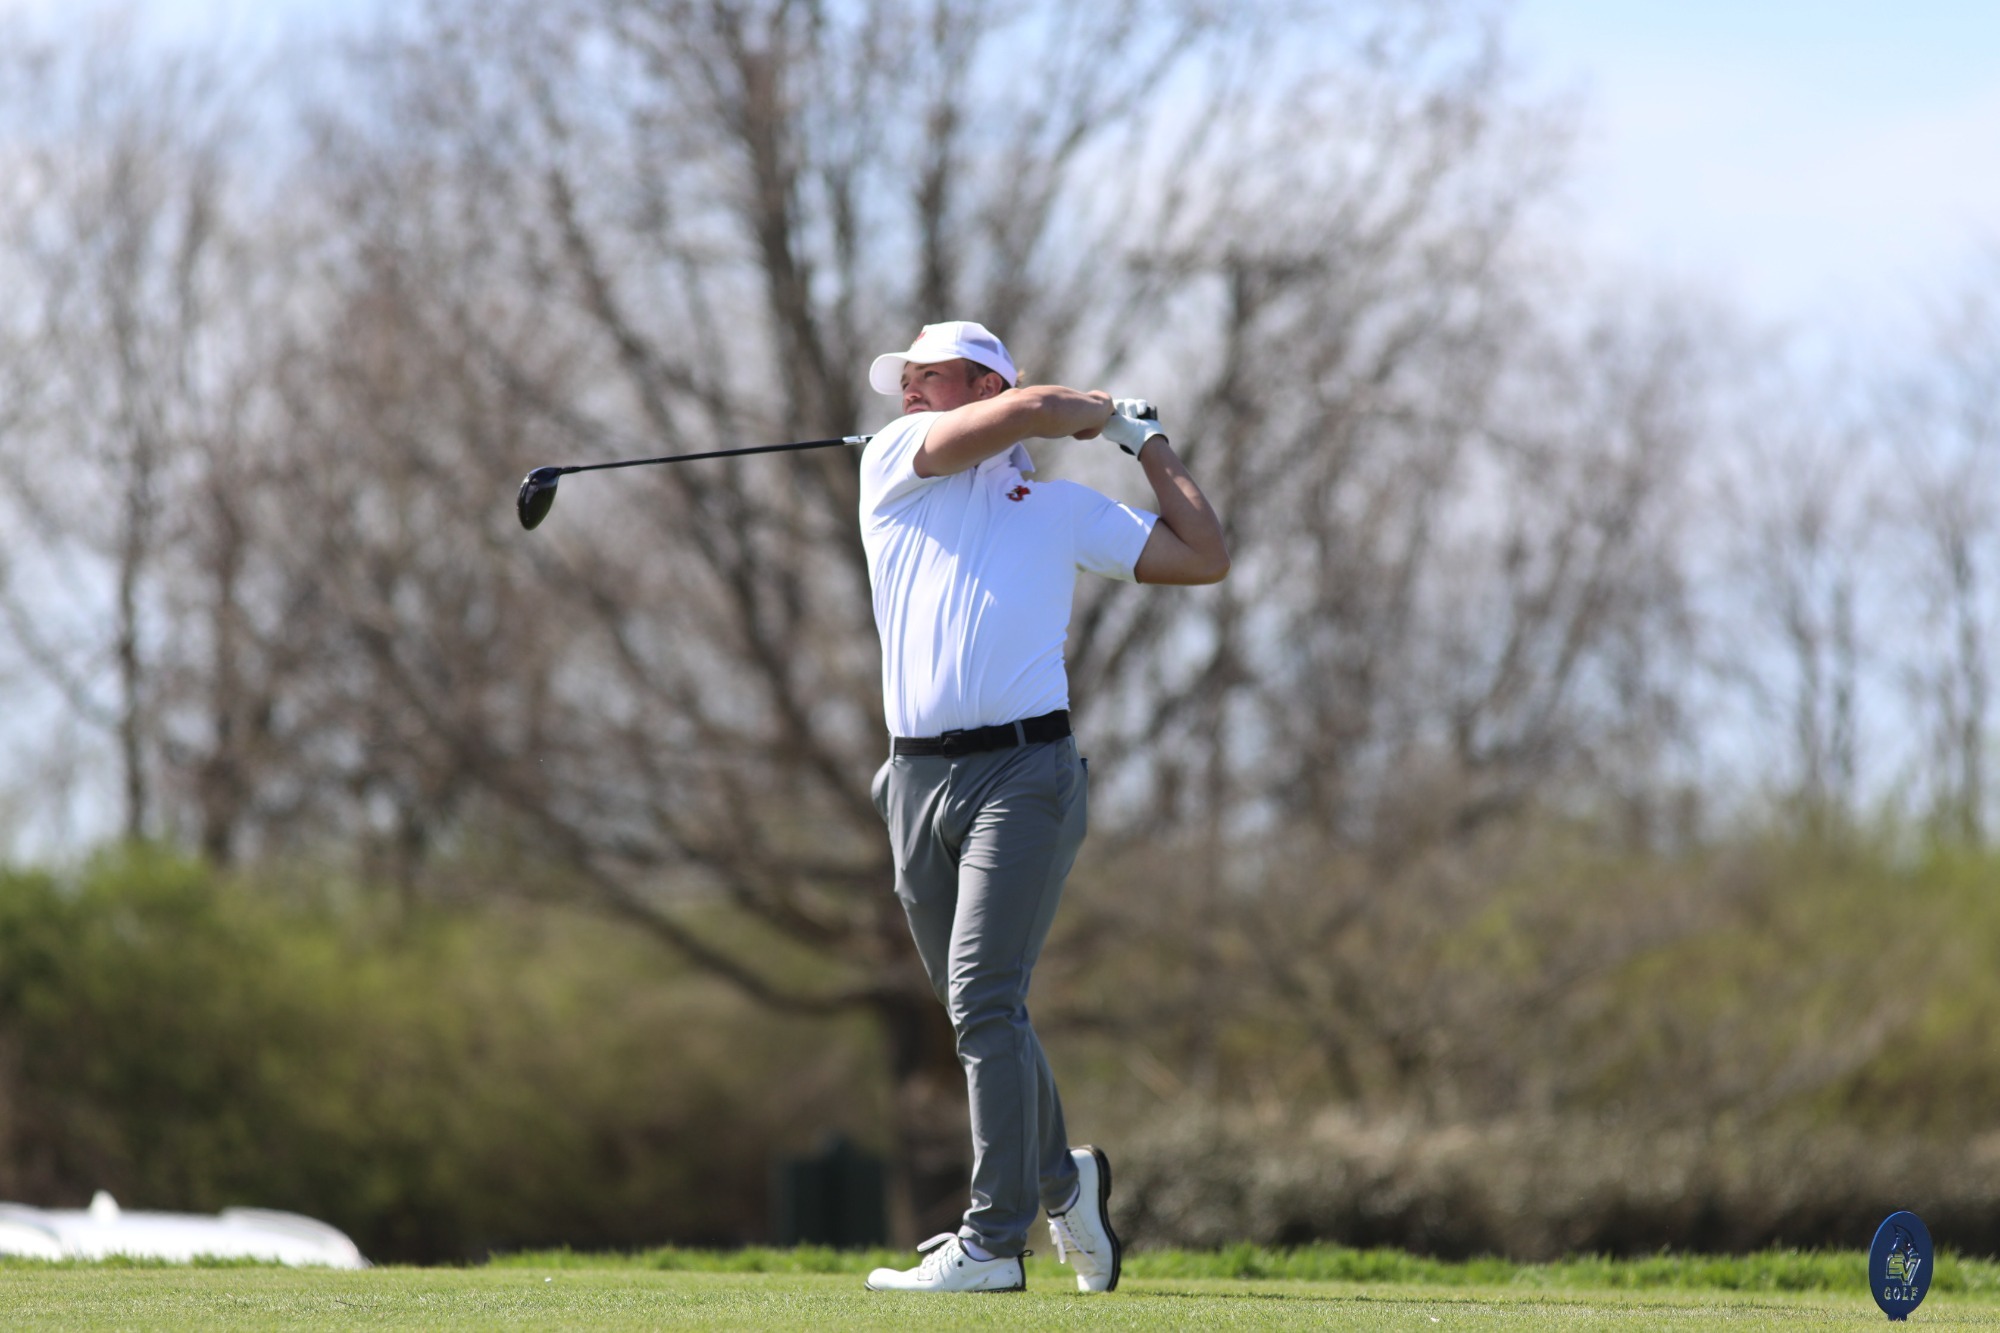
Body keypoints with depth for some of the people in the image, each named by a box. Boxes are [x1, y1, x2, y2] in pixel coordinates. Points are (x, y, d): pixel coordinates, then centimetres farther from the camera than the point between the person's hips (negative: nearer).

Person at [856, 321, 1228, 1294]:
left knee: (984, 1000, -15)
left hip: (1025, 770, -3)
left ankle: (993, 1238, -17)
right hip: (919, 778, 3)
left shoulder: (1064, 508, 15)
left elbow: (1205, 557, 17)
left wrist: (1147, 440, 20)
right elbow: (1026, 411, -1)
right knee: (981, 1012, 10)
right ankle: (1060, 1180, 32)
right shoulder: (896, 464, 14)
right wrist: (1098, 408, 18)